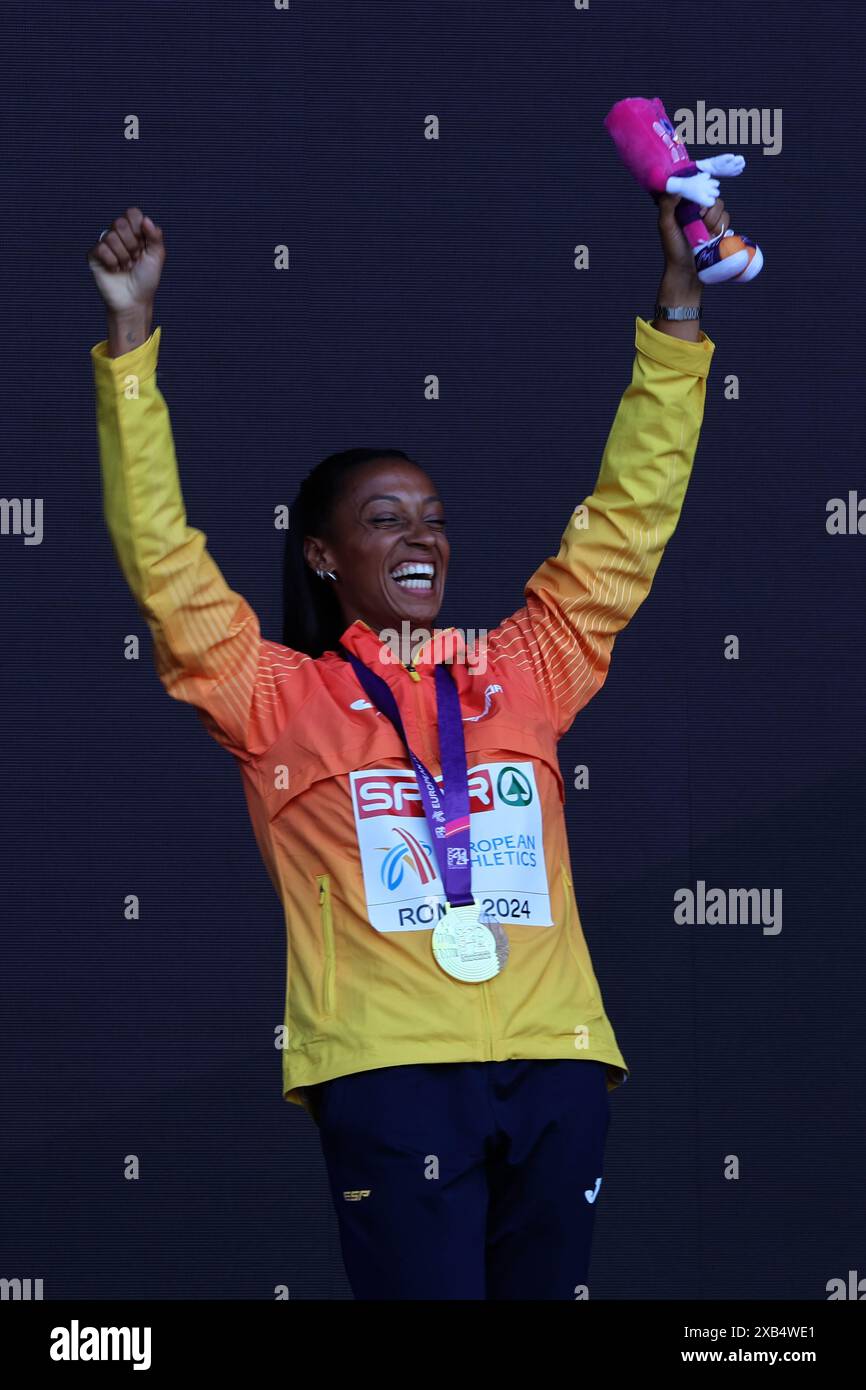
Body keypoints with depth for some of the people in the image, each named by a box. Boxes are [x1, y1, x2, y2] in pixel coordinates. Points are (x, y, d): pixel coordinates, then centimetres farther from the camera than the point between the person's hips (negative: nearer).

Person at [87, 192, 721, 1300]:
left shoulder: (522, 675, 19)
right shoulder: (281, 699, 10)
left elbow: (626, 525, 22)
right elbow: (160, 555, 3)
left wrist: (676, 321, 18)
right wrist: (130, 339, -2)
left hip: (555, 1061, 4)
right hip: (389, 1071, -4)